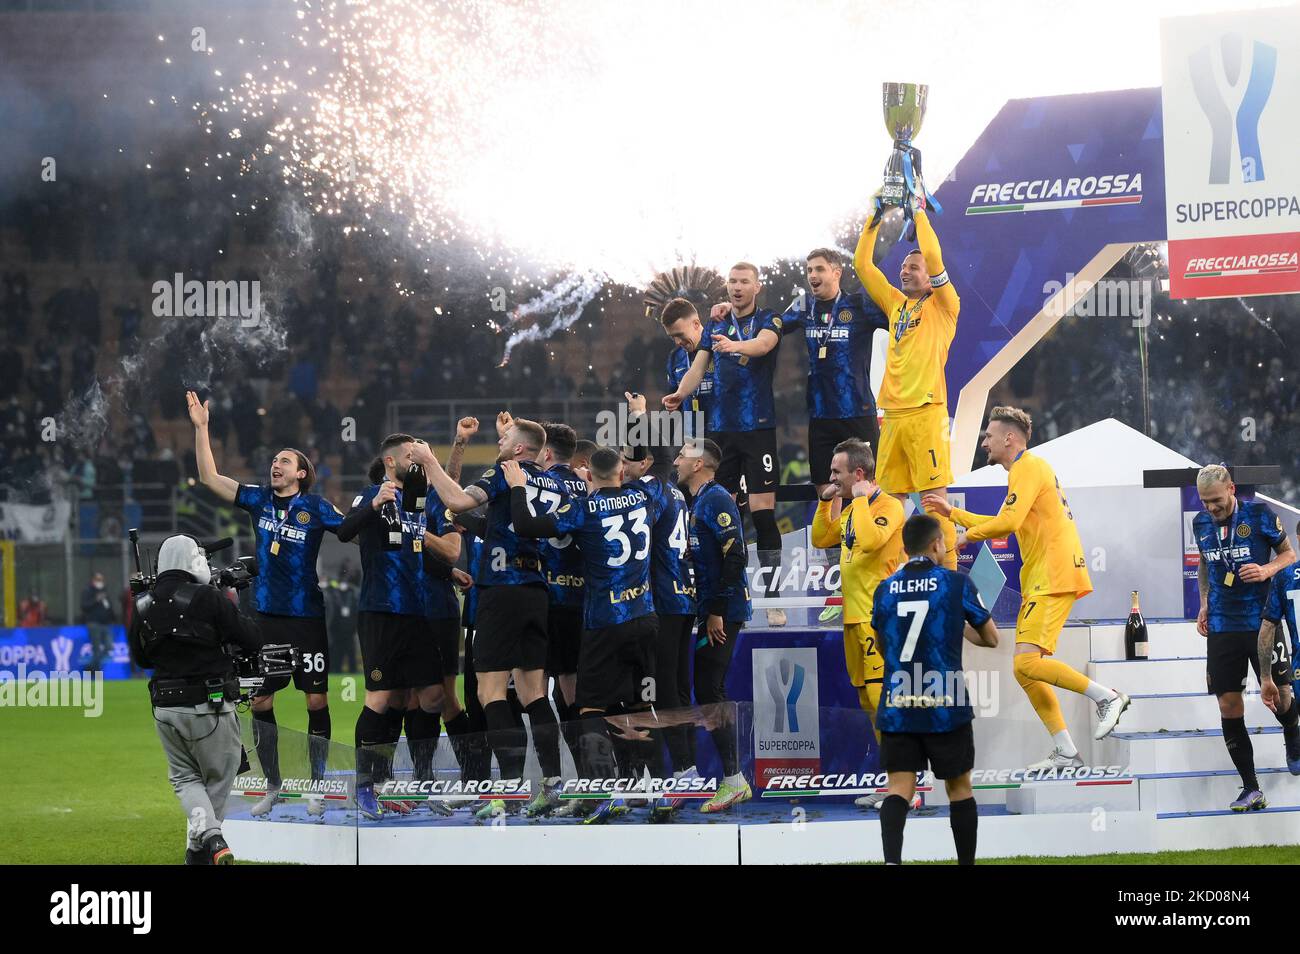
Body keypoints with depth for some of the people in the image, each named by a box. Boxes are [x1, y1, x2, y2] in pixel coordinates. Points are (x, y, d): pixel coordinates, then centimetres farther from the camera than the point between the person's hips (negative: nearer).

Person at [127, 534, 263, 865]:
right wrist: (234, 610, 9)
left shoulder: (143, 607, 3)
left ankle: (208, 836, -9)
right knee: (218, 780, 13)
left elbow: (141, 658, 16)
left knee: (185, 778, 16)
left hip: (166, 710, 4)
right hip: (210, 709, -4)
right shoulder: (208, 599, -12)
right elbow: (253, 641, -8)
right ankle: (199, 850, 15)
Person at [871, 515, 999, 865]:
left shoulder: (885, 589, 6)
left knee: (899, 787, -1)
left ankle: (891, 859, -23)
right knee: (959, 787, 12)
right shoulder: (956, 583, -2)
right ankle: (966, 862, 18)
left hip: (897, 706, 2)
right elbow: (990, 638, 9)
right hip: (945, 705, -2)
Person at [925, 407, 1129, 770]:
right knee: (1024, 670, 5)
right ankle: (1065, 753, 3)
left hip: (1054, 578, -10)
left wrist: (967, 536, -6)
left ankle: (1107, 697, -13)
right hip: (1038, 583, 10)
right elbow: (1003, 525, 34)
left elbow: (1008, 522, -21)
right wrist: (951, 512, 32)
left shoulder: (1028, 467, -9)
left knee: (1028, 661, -20)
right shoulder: (1024, 470, 24)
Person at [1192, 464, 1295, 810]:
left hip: (1262, 621, -4)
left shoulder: (1259, 514, -6)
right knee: (1229, 704, 0)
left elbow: (1289, 553, 2)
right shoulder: (1201, 523, 7)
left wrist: (1268, 570, -17)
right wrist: (1204, 604, 11)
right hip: (1222, 626, 4)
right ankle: (1250, 789, 5)